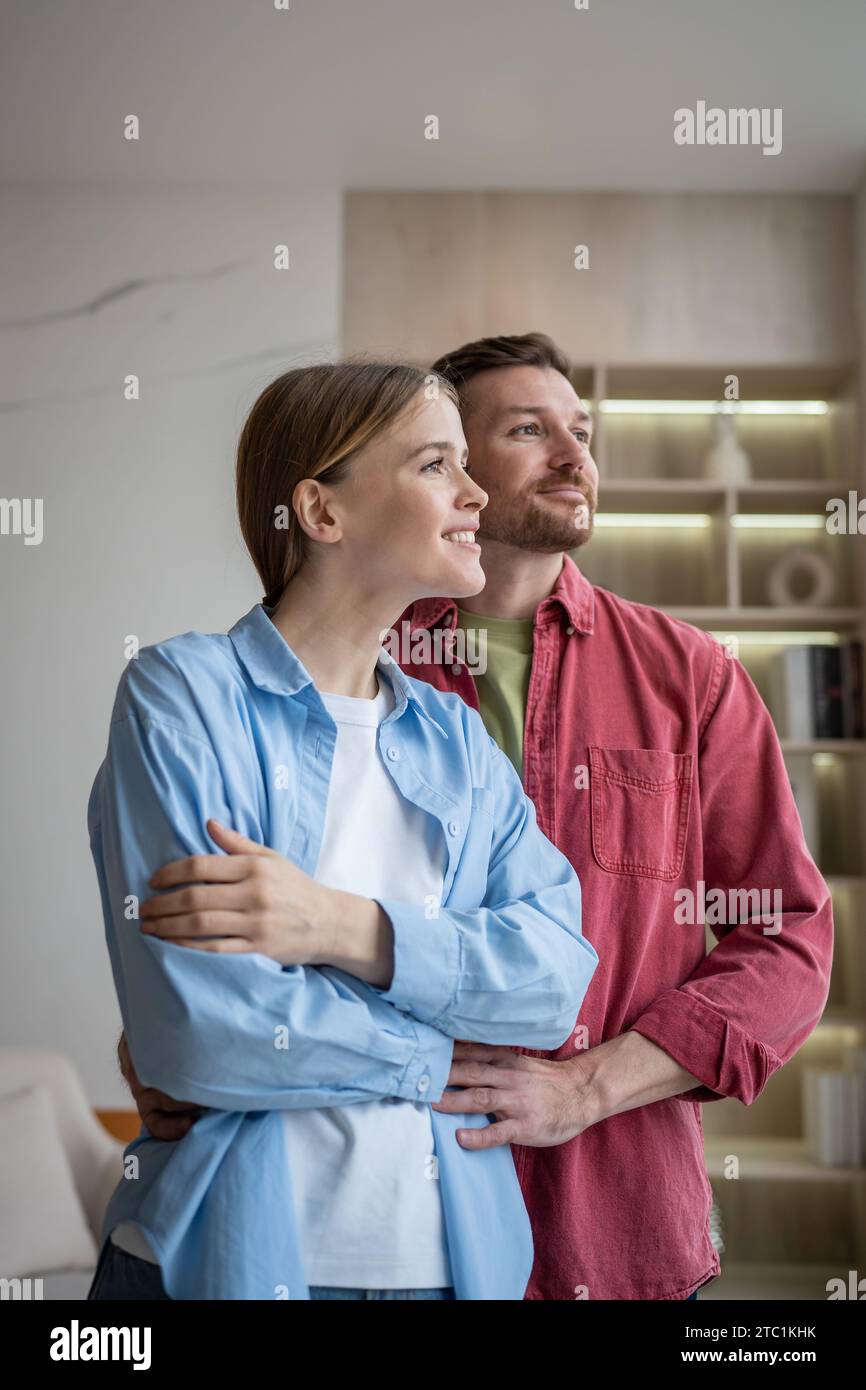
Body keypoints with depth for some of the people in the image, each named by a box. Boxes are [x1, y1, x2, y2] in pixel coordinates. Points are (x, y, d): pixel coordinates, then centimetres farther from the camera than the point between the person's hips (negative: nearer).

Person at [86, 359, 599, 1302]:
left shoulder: (455, 737, 6)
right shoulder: (183, 693, -10)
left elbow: (562, 966, -7)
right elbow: (197, 1036, -19)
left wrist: (345, 928, -21)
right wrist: (446, 1049, -8)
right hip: (226, 1256, -4)